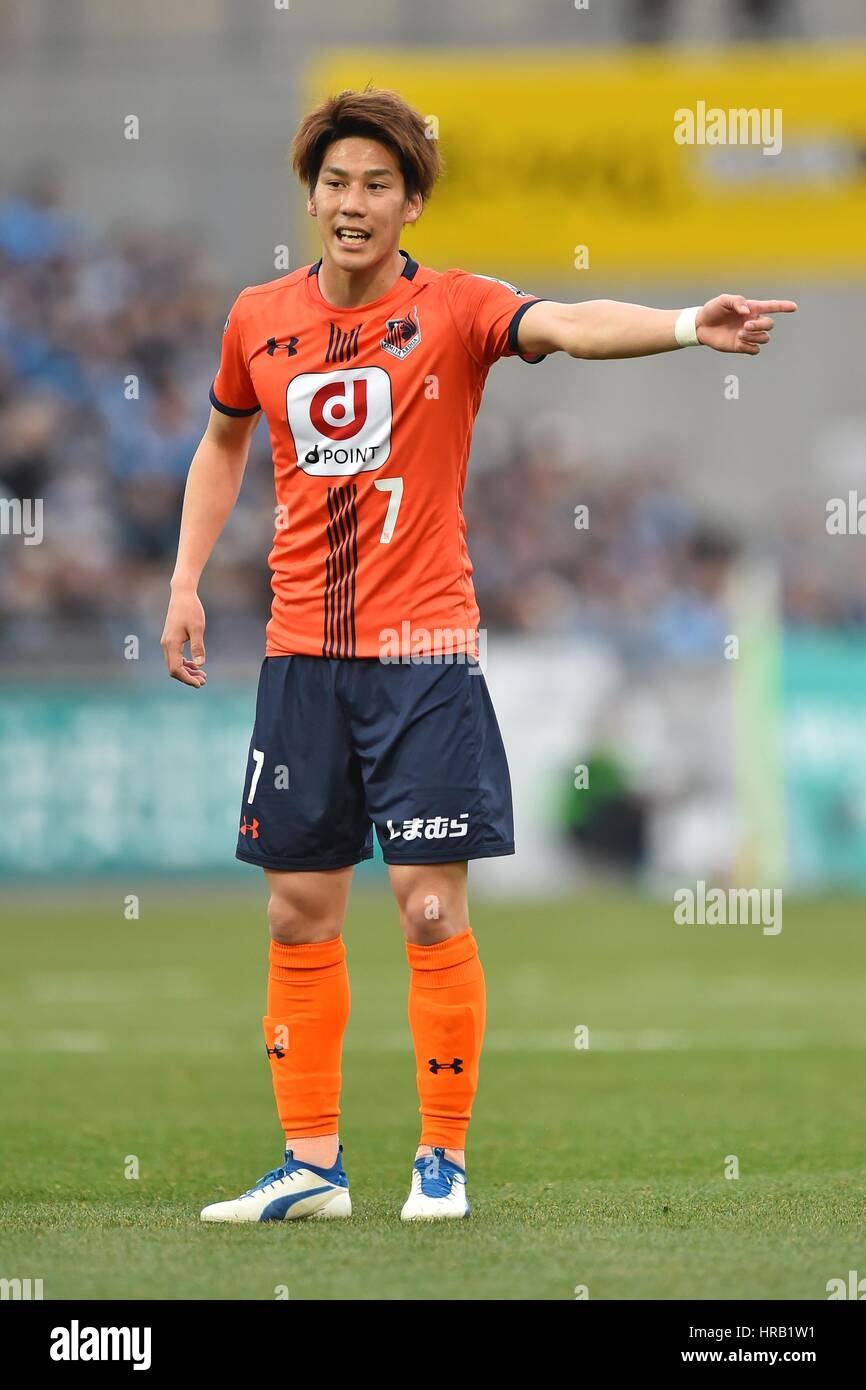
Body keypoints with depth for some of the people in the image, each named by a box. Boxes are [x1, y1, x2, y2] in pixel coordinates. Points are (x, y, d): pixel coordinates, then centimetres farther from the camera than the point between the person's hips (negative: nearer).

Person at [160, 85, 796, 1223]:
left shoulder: (452, 309, -6)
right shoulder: (261, 320, 6)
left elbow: (573, 324, -26)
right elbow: (224, 442, 25)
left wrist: (687, 327, -45)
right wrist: (186, 581, 16)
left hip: (423, 655, -4)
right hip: (302, 652, 4)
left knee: (431, 907, -6)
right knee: (301, 915, 7)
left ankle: (444, 1158, 6)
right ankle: (312, 1164, 16)